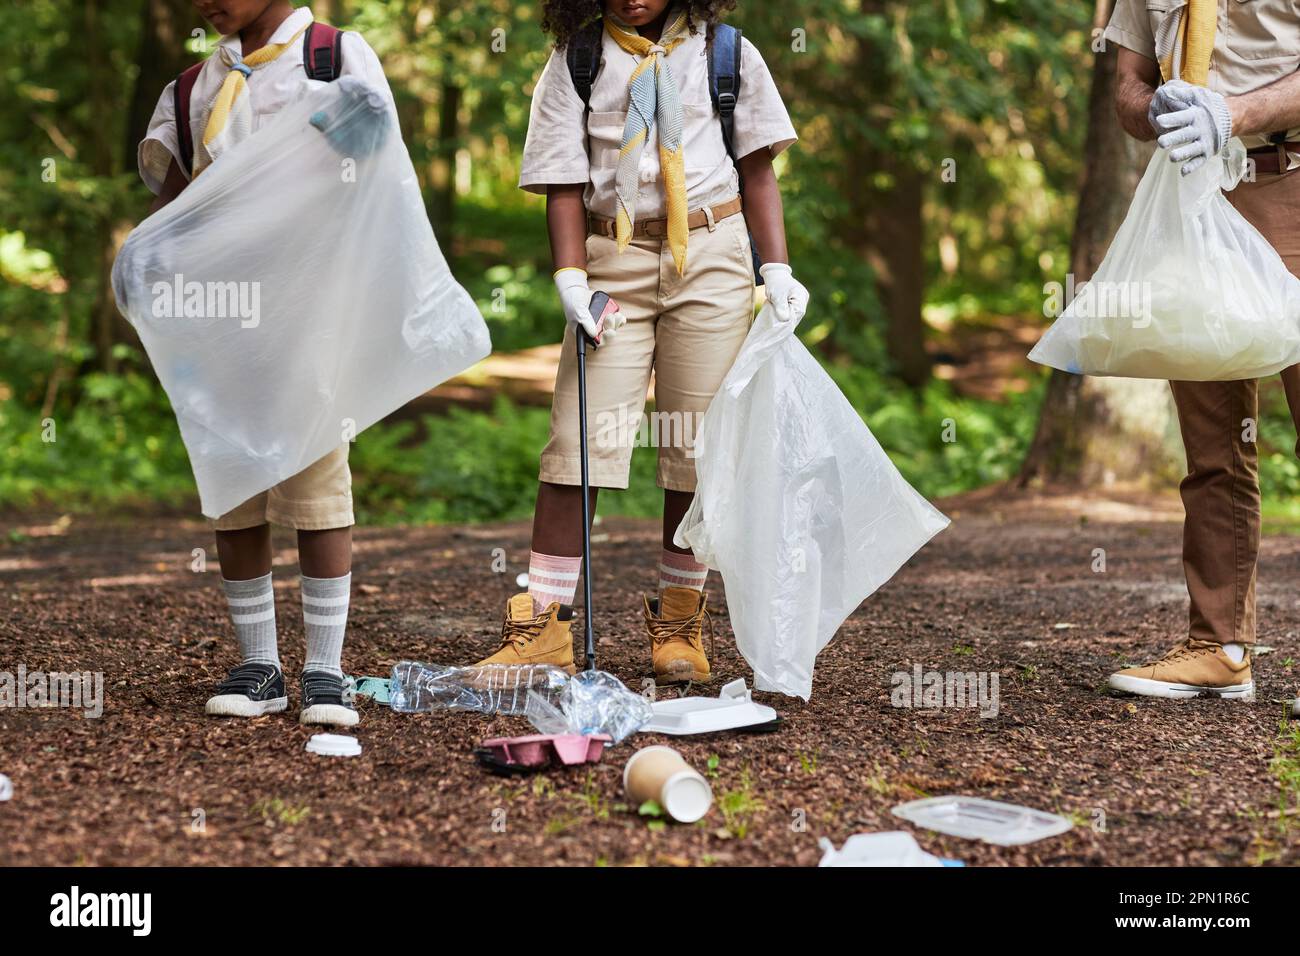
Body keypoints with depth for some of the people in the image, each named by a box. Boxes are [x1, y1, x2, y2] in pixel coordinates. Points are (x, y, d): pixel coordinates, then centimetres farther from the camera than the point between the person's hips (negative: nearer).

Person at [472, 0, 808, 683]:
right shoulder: (573, 62, 5)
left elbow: (757, 169, 9)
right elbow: (564, 183, 2)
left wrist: (777, 270, 1)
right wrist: (571, 279, -11)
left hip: (713, 257, 1)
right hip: (614, 261, 0)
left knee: (699, 442, 2)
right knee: (579, 438, -7)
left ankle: (678, 620, 14)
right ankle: (541, 626, -3)